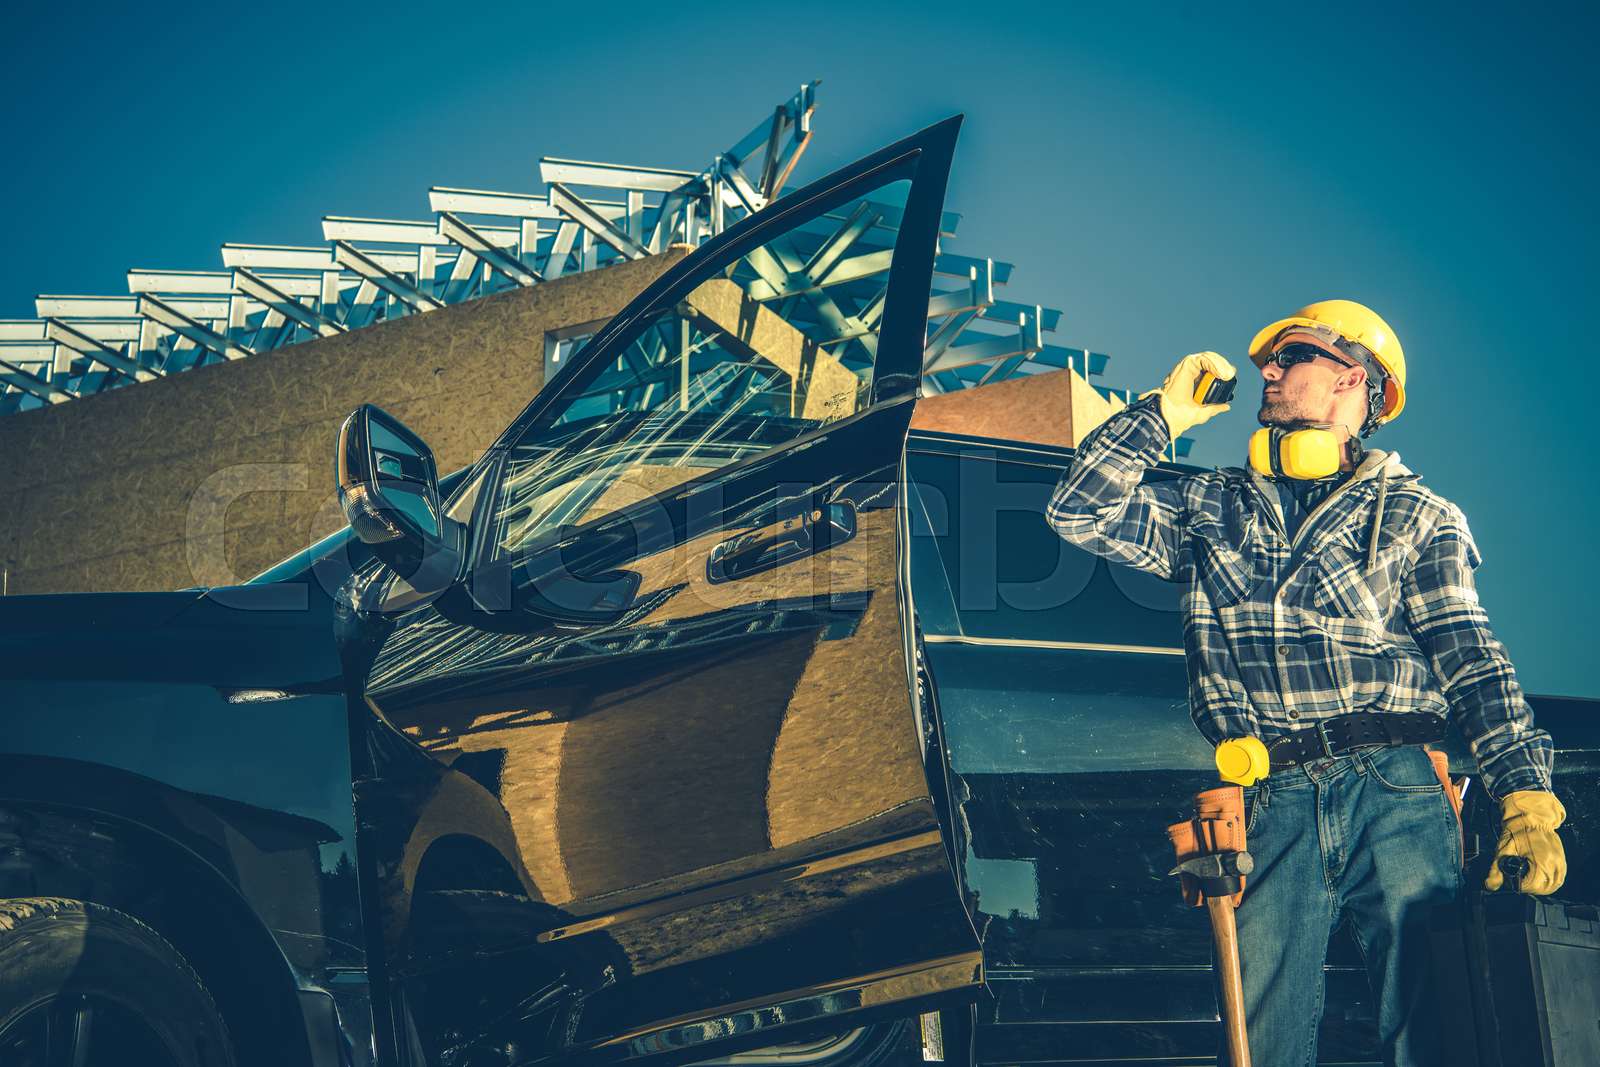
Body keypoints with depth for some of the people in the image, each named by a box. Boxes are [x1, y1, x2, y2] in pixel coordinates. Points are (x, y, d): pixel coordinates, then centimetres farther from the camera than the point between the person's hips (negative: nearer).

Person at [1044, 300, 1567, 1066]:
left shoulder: (1414, 515, 12)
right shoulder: (1210, 508, 19)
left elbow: (1471, 659, 3)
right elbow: (1080, 512, 9)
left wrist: (1527, 798, -9)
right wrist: (1163, 413, 13)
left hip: (1396, 793, -2)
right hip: (1274, 807, 2)